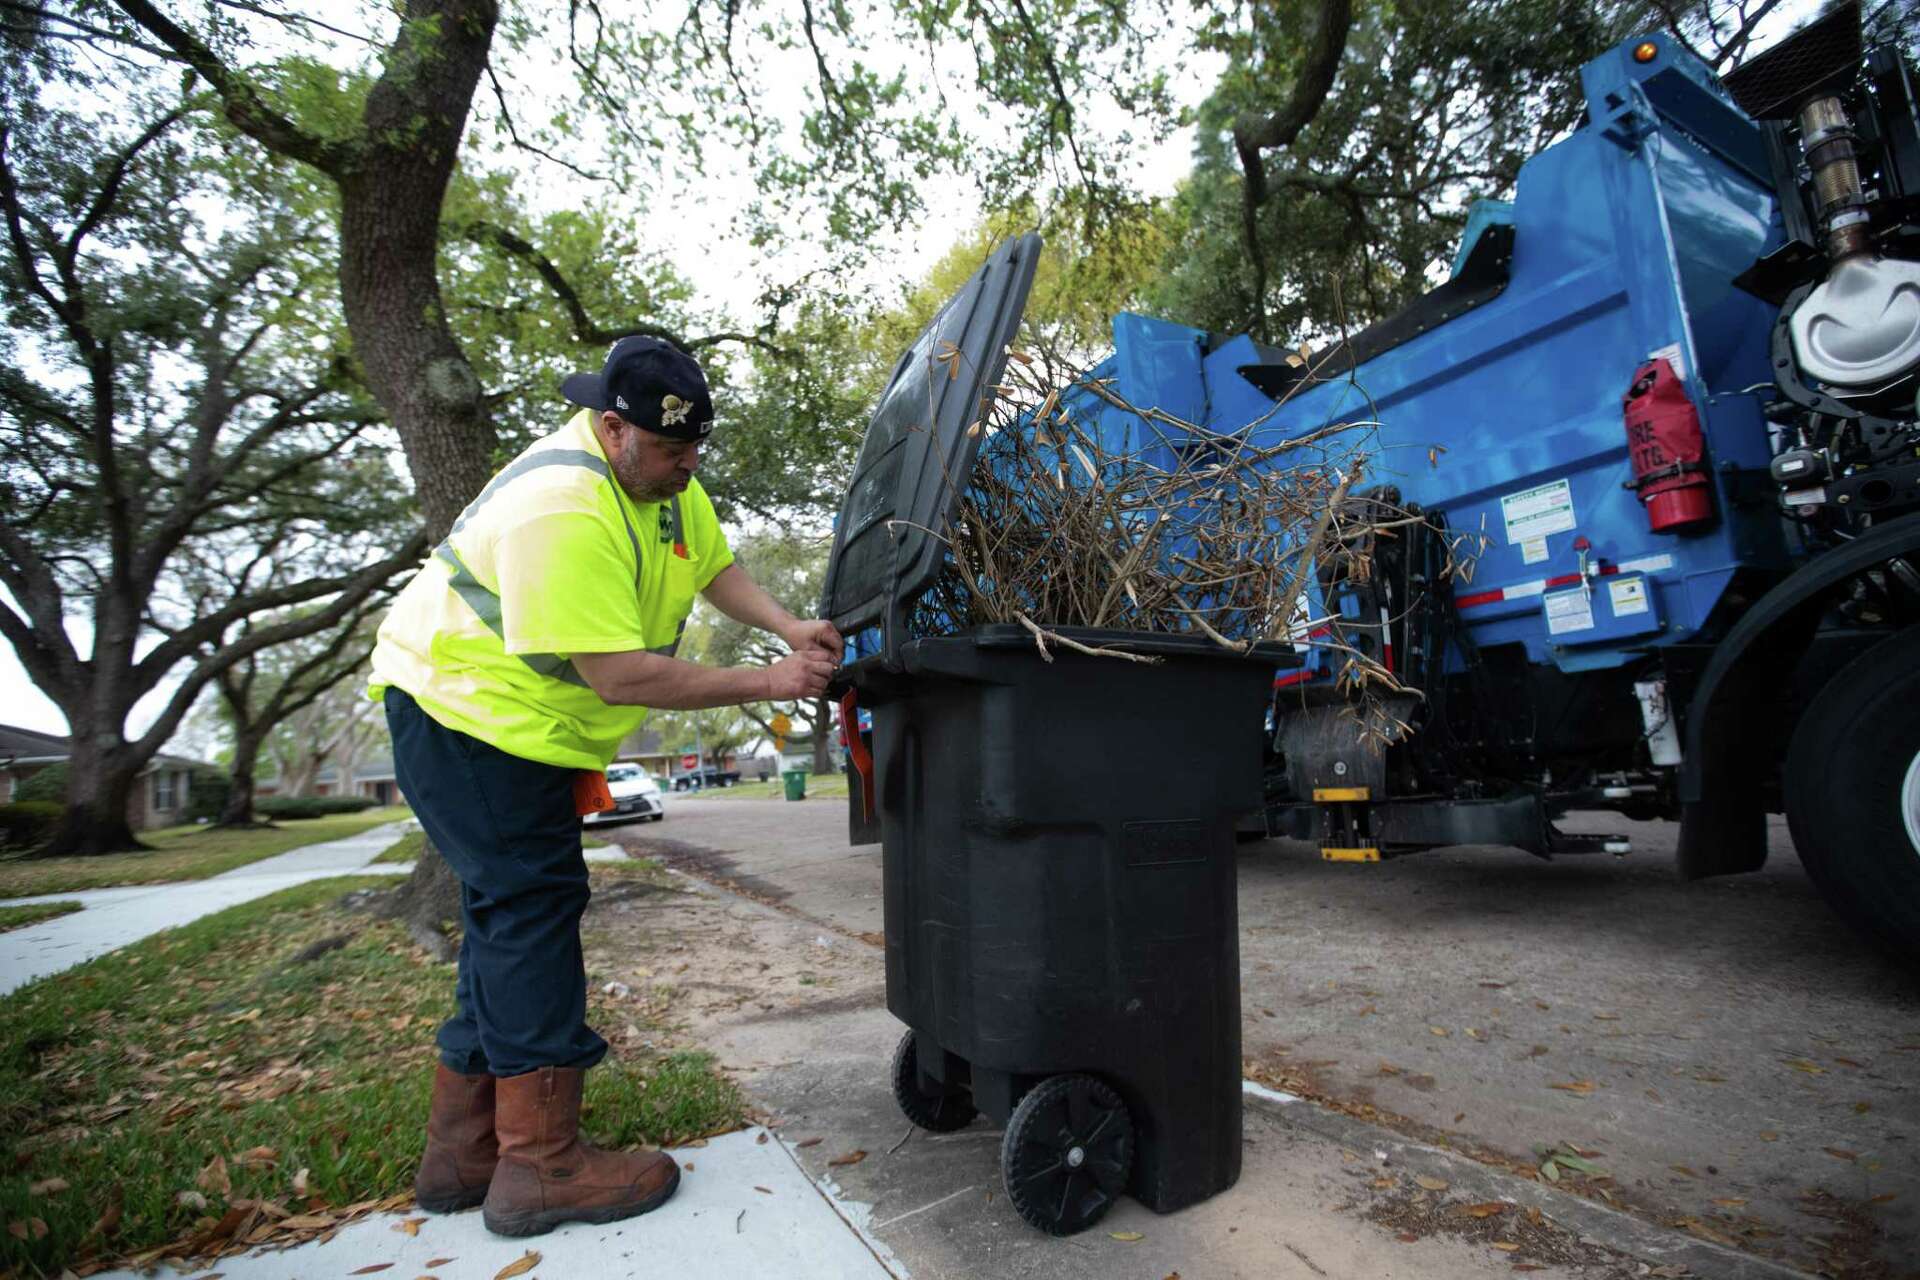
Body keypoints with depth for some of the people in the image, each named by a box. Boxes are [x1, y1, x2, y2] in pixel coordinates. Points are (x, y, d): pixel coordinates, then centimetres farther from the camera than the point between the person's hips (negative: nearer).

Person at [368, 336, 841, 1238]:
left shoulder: (662, 472, -1)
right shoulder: (561, 510, -31)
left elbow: (714, 566, 6)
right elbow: (618, 673, -33)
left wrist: (791, 630, -11)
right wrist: (768, 683, -29)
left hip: (530, 721, 10)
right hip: (465, 706, -10)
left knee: (515, 917, 11)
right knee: (533, 908, -10)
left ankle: (463, 1150, 24)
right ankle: (542, 1165, 1)